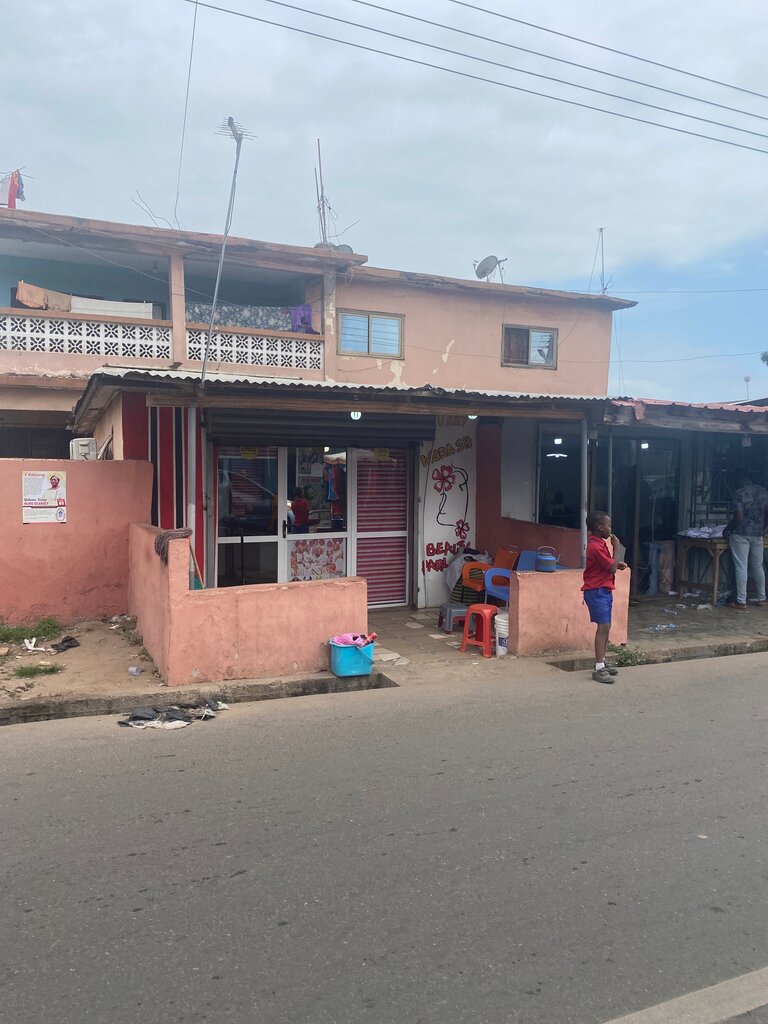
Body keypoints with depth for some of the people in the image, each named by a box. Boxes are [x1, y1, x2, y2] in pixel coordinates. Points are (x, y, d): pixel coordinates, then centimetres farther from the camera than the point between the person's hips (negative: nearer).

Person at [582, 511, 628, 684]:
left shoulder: (600, 544, 13)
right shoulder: (595, 546, -19)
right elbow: (612, 568, -16)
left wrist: (618, 564, 5)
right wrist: (616, 548, -8)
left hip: (604, 591, 10)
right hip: (597, 592, -10)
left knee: (606, 627, 13)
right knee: (603, 627, -14)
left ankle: (601, 664, 21)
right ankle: (599, 669, -14)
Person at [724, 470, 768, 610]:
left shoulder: (739, 493, -13)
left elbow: (738, 518, -17)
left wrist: (727, 529, -2)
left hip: (741, 534, -6)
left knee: (741, 567, -3)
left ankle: (741, 602, -1)